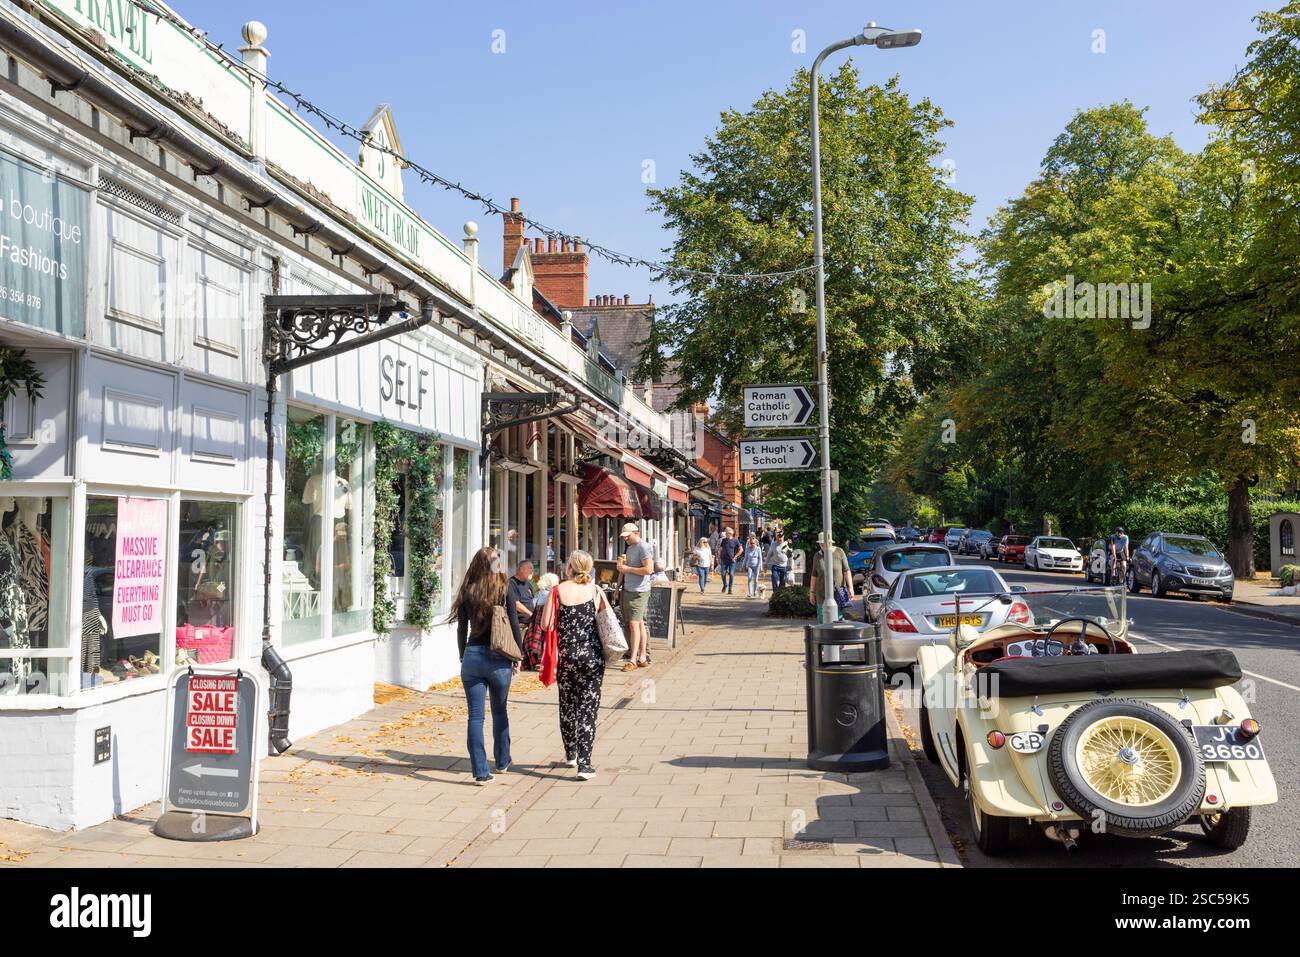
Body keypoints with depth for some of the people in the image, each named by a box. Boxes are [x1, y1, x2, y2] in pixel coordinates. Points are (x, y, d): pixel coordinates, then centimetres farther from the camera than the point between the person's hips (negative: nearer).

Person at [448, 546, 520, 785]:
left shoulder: (468, 592, 0)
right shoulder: (505, 589, -3)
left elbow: (462, 629, 4)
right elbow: (514, 625, -2)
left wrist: (463, 659, 13)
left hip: (473, 656, 0)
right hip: (499, 658, 0)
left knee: (475, 716, 2)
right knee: (500, 712, 18)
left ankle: (481, 772, 0)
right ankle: (503, 762, 30)